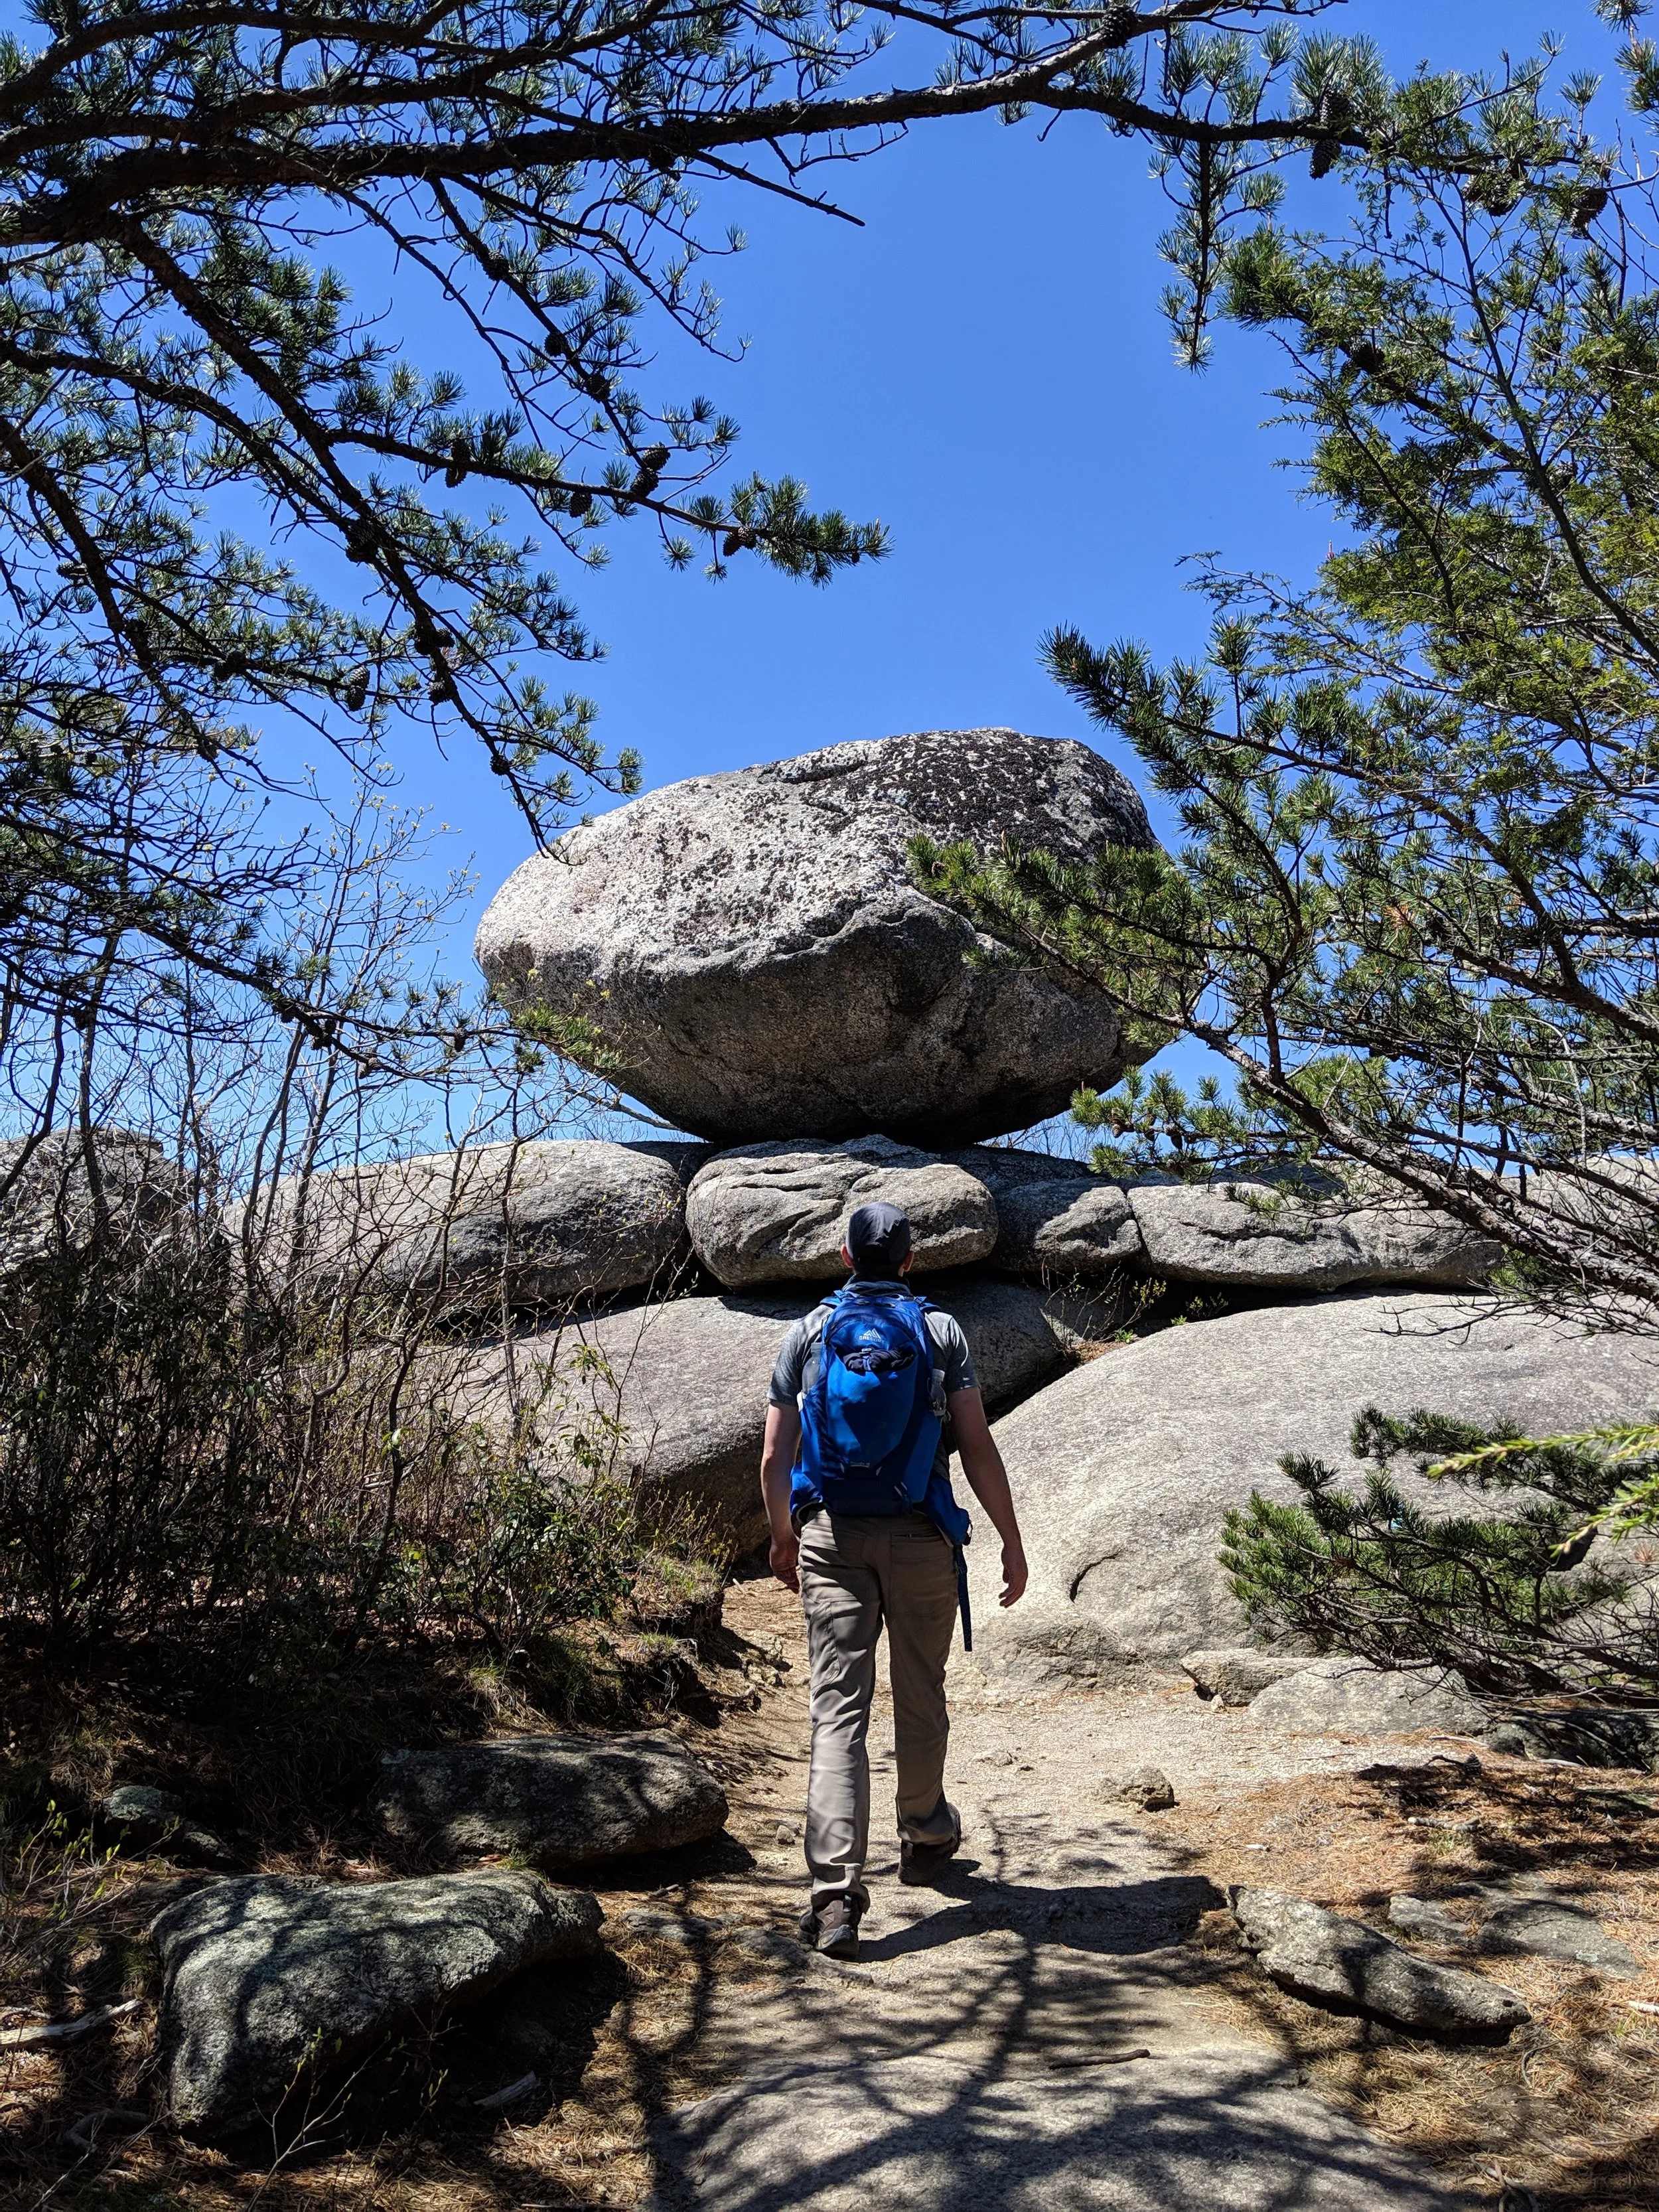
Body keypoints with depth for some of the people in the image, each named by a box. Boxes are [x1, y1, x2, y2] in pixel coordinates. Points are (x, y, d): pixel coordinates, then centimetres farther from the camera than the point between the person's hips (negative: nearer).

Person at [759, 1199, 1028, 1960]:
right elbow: (978, 1448, -5)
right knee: (921, 1698, 18)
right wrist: (1012, 1542, 2)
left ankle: (836, 1894, -9)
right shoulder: (941, 1331, 0)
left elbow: (775, 1460, 4)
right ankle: (925, 1837, 38)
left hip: (830, 1536, 0)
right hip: (920, 1538, 0)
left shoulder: (807, 1333, 4)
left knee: (838, 1709, -2)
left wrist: (783, 1540, 19)